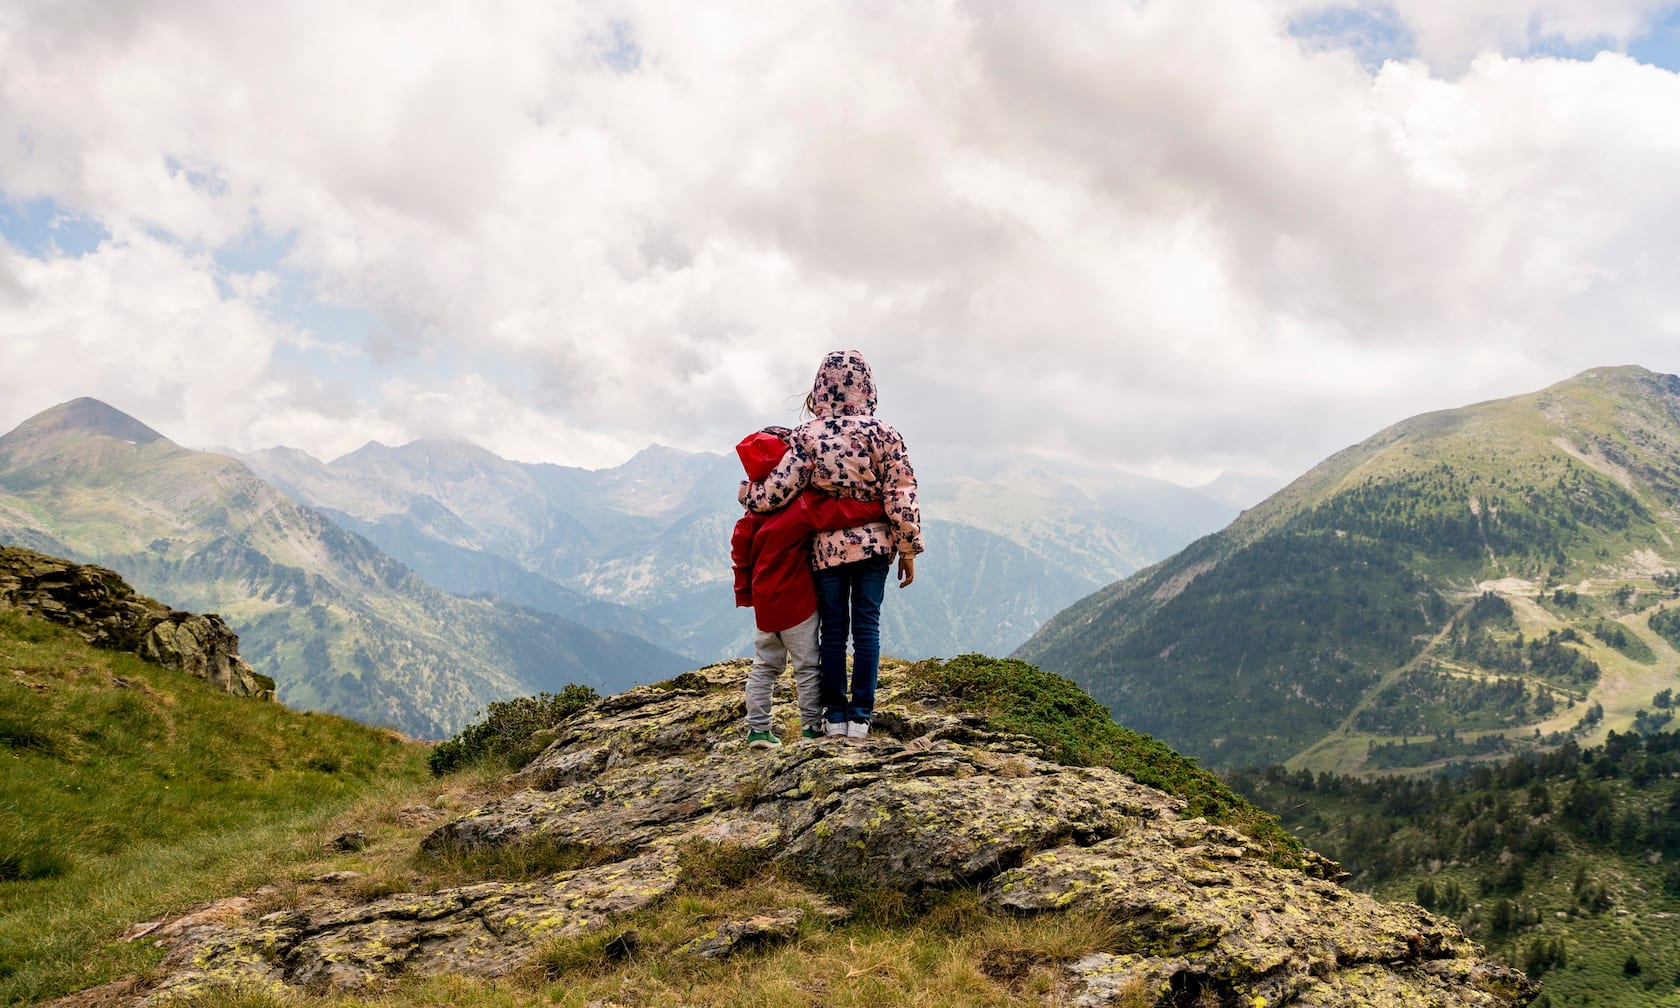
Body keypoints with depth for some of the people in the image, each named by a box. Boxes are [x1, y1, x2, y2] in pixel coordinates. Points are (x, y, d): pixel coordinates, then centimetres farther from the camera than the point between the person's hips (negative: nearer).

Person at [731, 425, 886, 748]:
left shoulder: (756, 507, 4)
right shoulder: (804, 505, -18)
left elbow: (740, 546, 8)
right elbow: (843, 511, -26)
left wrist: (744, 589, 16)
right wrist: (883, 508, -17)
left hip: (763, 600, 7)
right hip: (796, 600, -7)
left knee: (764, 665, 15)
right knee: (807, 665, 5)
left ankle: (757, 729, 16)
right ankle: (811, 727, 9)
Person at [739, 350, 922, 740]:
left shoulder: (807, 436, -7)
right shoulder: (883, 433, -7)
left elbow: (779, 490, -10)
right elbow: (902, 495, -7)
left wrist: (747, 493, 11)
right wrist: (908, 550, 1)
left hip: (826, 547, 0)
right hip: (874, 544, 0)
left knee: (832, 629, 10)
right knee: (866, 627, 6)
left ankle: (835, 715, 14)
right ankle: (860, 716, 7)